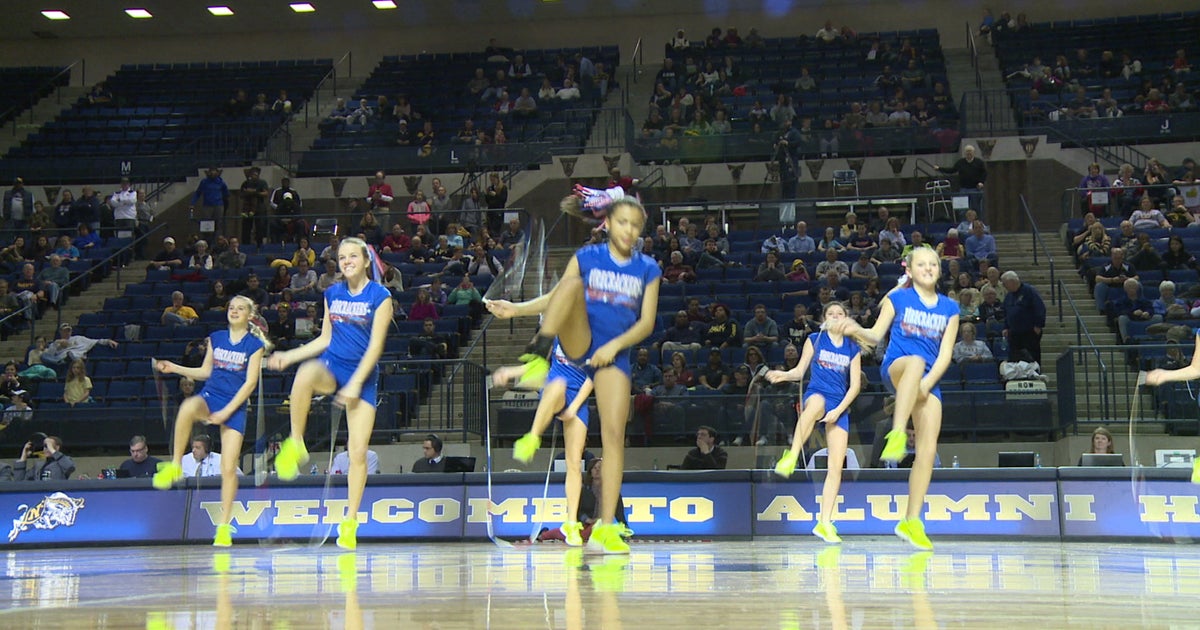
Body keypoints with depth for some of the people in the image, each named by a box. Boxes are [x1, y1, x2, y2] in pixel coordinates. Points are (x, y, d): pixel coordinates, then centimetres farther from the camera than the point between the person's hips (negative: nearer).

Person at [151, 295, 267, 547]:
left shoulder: (255, 344, -1)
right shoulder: (216, 338, 11)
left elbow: (250, 382, -6)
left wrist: (226, 411, -13)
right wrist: (174, 368, 7)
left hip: (235, 407, -2)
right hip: (210, 396, 2)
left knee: (228, 468, -8)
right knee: (188, 408, -37)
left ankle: (224, 526, 2)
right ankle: (175, 466, -26)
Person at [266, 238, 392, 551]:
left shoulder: (380, 296, -4)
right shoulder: (332, 293, 10)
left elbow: (376, 345, -10)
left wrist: (355, 384, -18)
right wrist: (289, 356, 10)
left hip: (363, 375, -2)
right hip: (331, 364, 2)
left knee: (358, 451, -7)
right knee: (305, 374, -38)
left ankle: (350, 522, 4)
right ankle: (295, 444, -24)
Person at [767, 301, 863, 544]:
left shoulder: (853, 349, 12)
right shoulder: (815, 340, 9)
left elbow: (855, 385, 7)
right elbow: (800, 371, 10)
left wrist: (838, 410, -7)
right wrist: (783, 375, -13)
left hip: (840, 406, 3)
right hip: (815, 394, -3)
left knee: (837, 467, -6)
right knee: (816, 403, -44)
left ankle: (824, 523, -2)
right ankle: (791, 458, -54)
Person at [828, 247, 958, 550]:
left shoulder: (949, 308, 12)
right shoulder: (897, 298, 7)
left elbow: (945, 353, 6)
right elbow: (876, 335, 4)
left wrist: (927, 383, -9)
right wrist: (856, 330, -18)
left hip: (929, 379, 4)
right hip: (896, 365, -4)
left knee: (928, 448, -7)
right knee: (915, 362, -43)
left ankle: (911, 521, -1)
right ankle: (897, 435, -55)